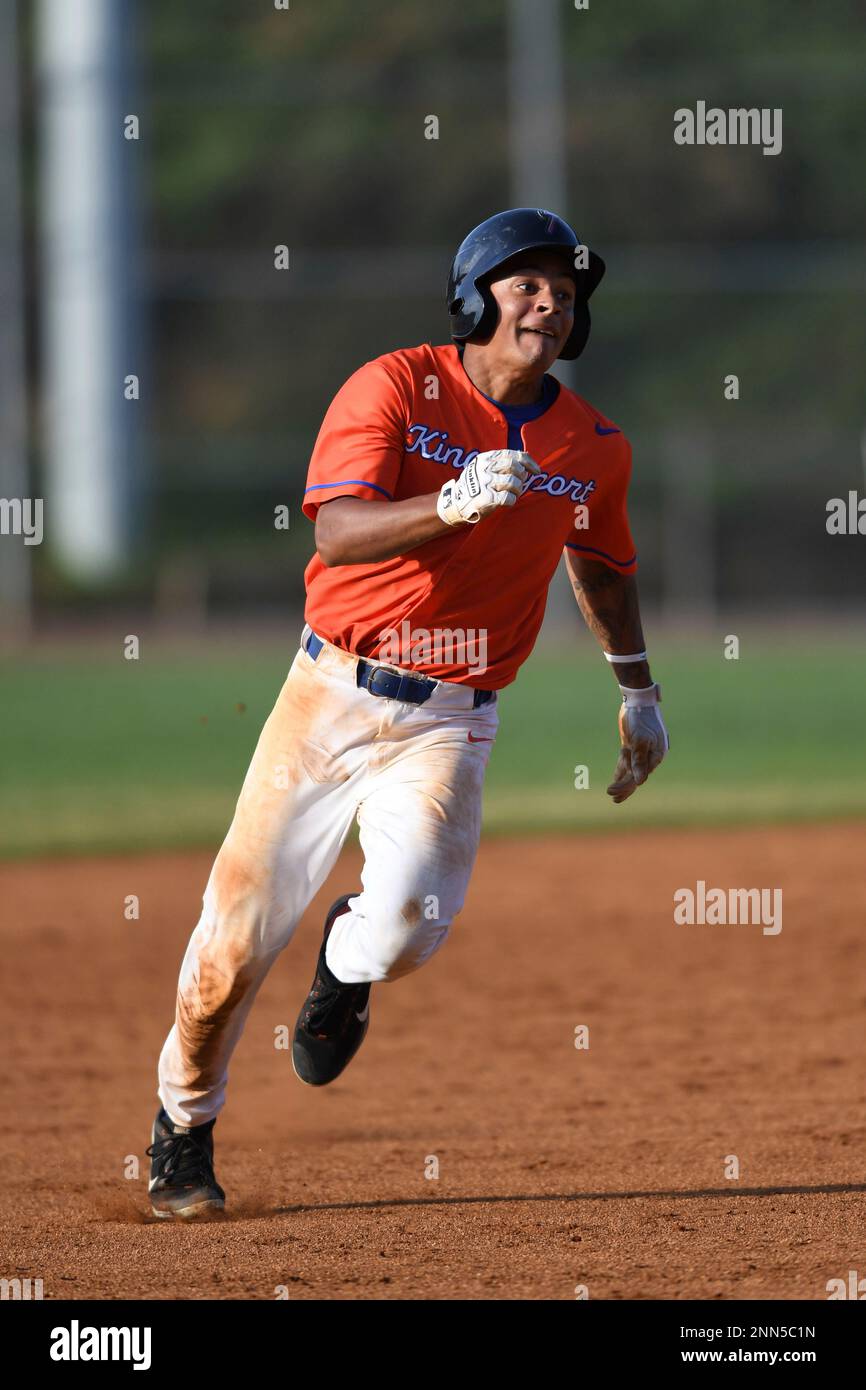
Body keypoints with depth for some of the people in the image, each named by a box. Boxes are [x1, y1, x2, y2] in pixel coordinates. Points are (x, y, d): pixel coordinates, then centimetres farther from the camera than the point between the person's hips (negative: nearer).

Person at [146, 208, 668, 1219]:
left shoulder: (592, 449, 4)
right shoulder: (396, 388, -8)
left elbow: (601, 561, 26)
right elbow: (338, 534, -22)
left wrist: (638, 693, 31)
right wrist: (455, 503, -38)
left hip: (448, 726, 2)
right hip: (330, 697, -1)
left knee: (407, 924, -24)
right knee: (236, 941, -1)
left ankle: (348, 964, 14)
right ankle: (183, 1124, 25)